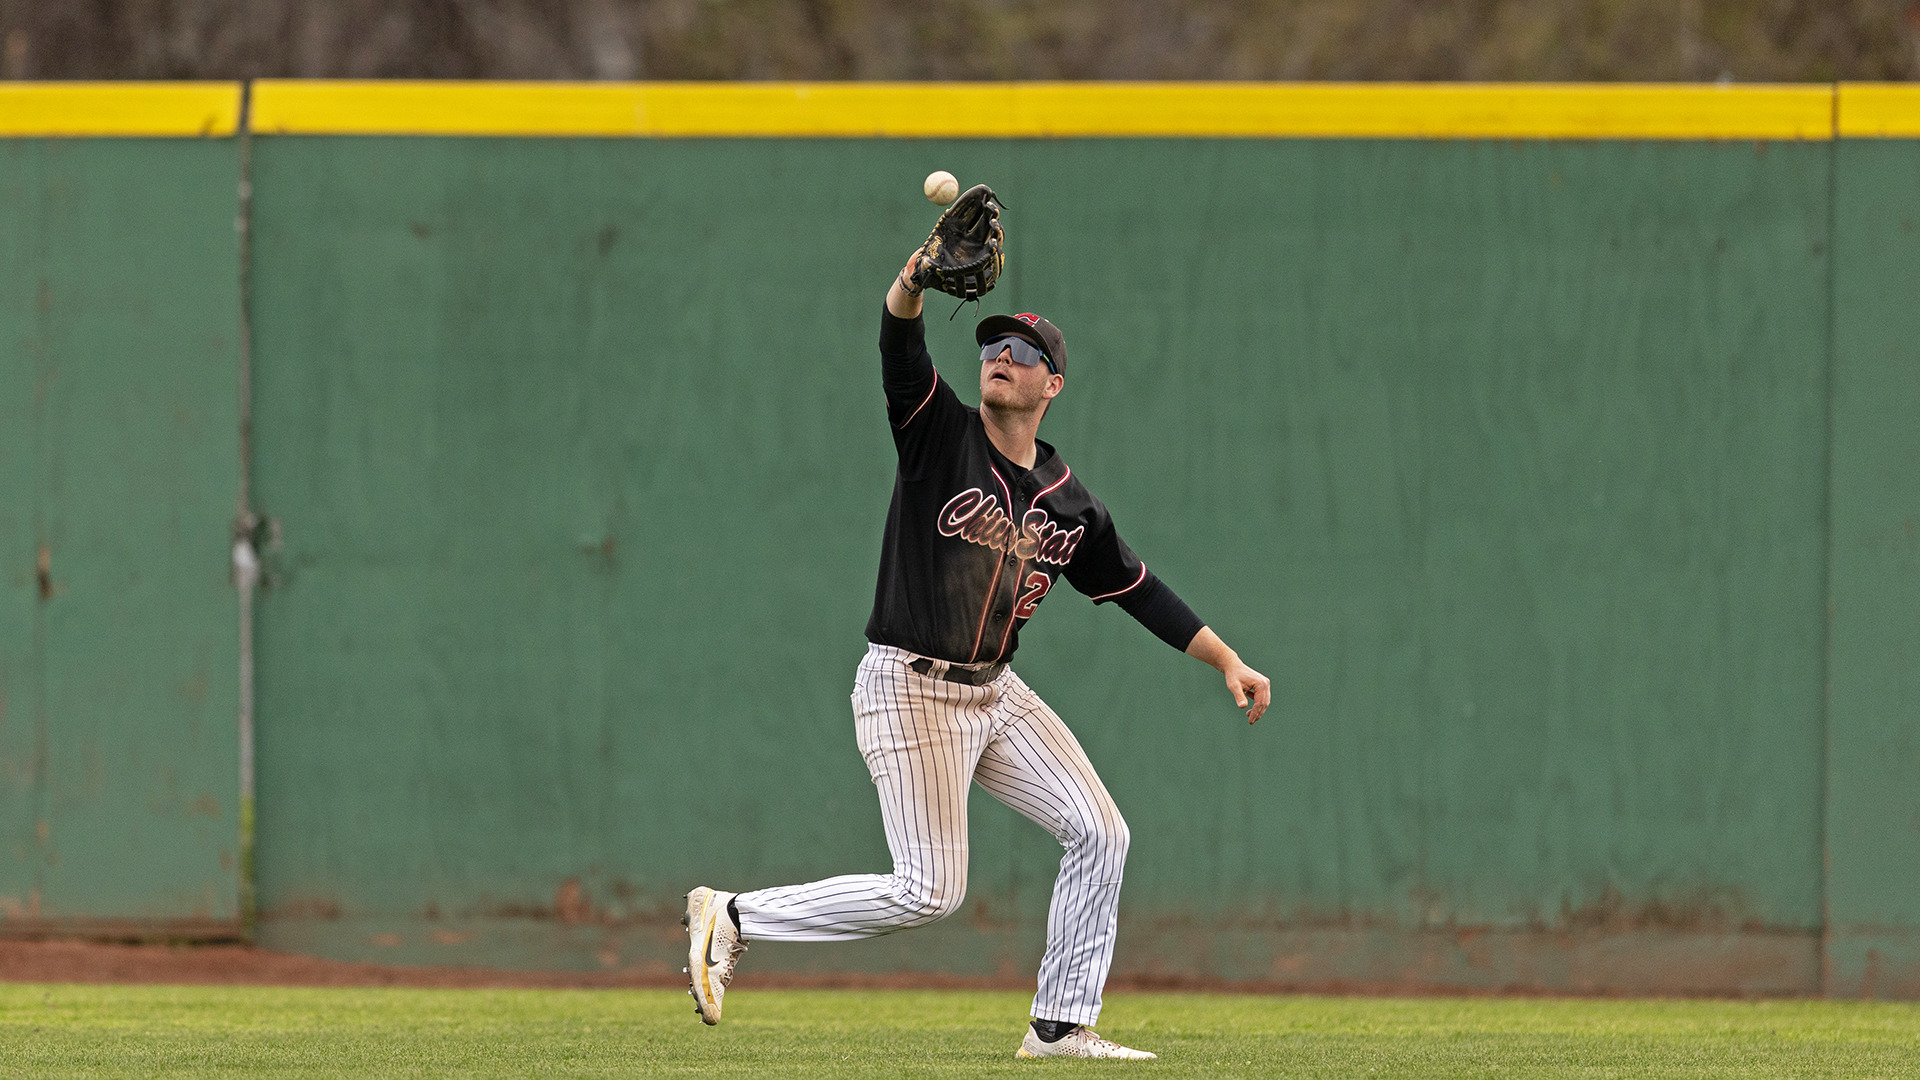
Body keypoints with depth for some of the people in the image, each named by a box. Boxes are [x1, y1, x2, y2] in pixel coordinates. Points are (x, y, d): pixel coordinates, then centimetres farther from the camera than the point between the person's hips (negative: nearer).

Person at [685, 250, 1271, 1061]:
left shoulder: (1069, 504, 8)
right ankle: (734, 917, 1)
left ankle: (1060, 1026, 10)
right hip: (909, 686, -7)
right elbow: (899, 347, -25)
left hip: (995, 693, 7)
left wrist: (1226, 661, 10)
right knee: (929, 892, -12)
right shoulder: (940, 432, -7)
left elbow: (1138, 589, 15)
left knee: (1099, 832, 1)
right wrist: (916, 279, -45)